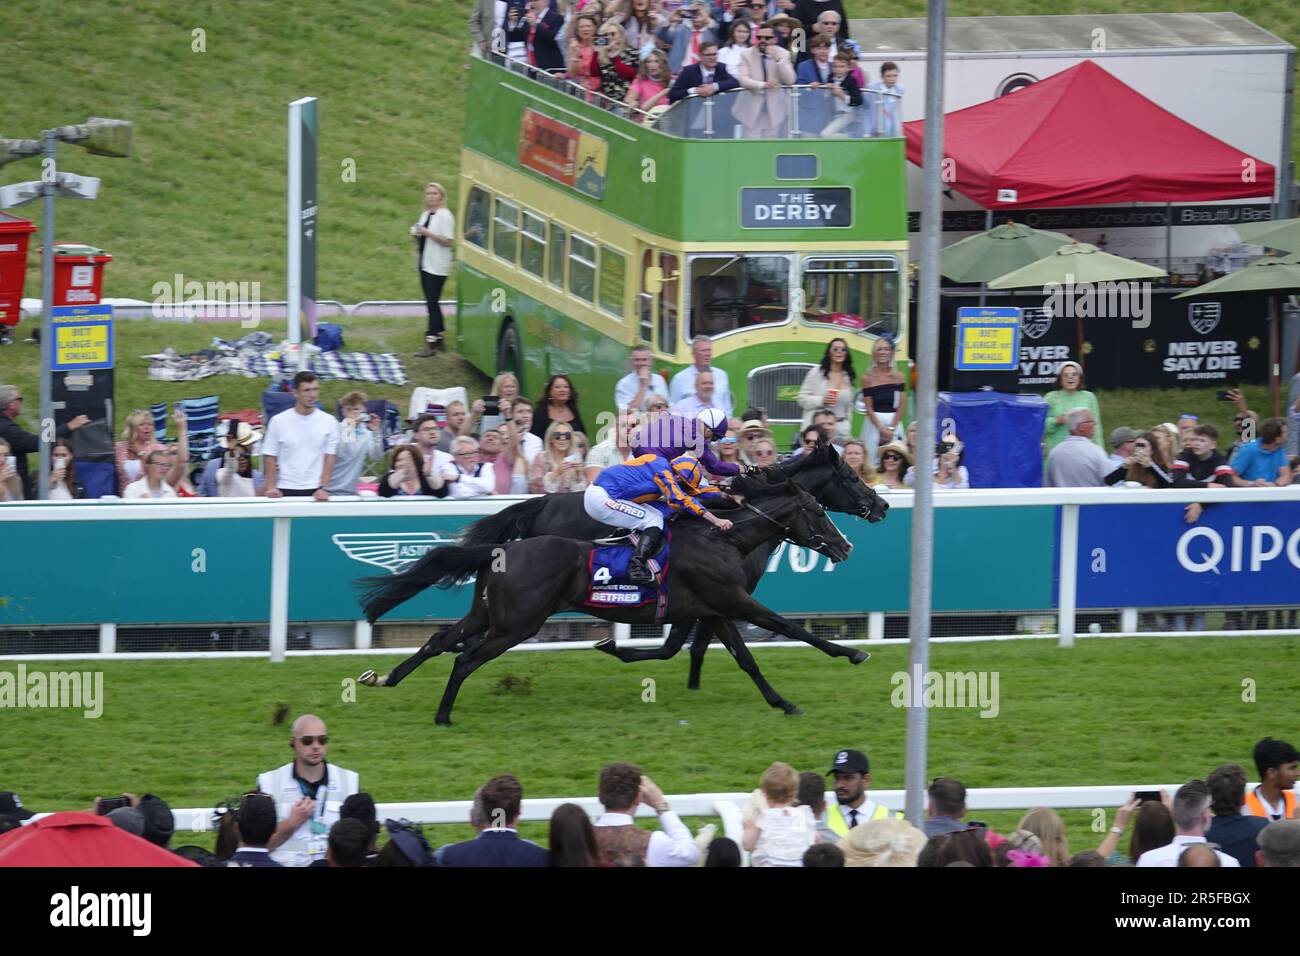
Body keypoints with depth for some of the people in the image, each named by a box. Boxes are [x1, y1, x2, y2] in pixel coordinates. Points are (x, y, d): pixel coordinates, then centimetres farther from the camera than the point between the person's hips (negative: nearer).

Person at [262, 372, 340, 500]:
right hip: (285, 490, 0)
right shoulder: (279, 421, 1)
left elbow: (329, 458, 1)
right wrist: (271, 487, -9)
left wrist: (323, 488, -10)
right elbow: (270, 457, 3)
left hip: (315, 492, 0)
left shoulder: (329, 422, 3)